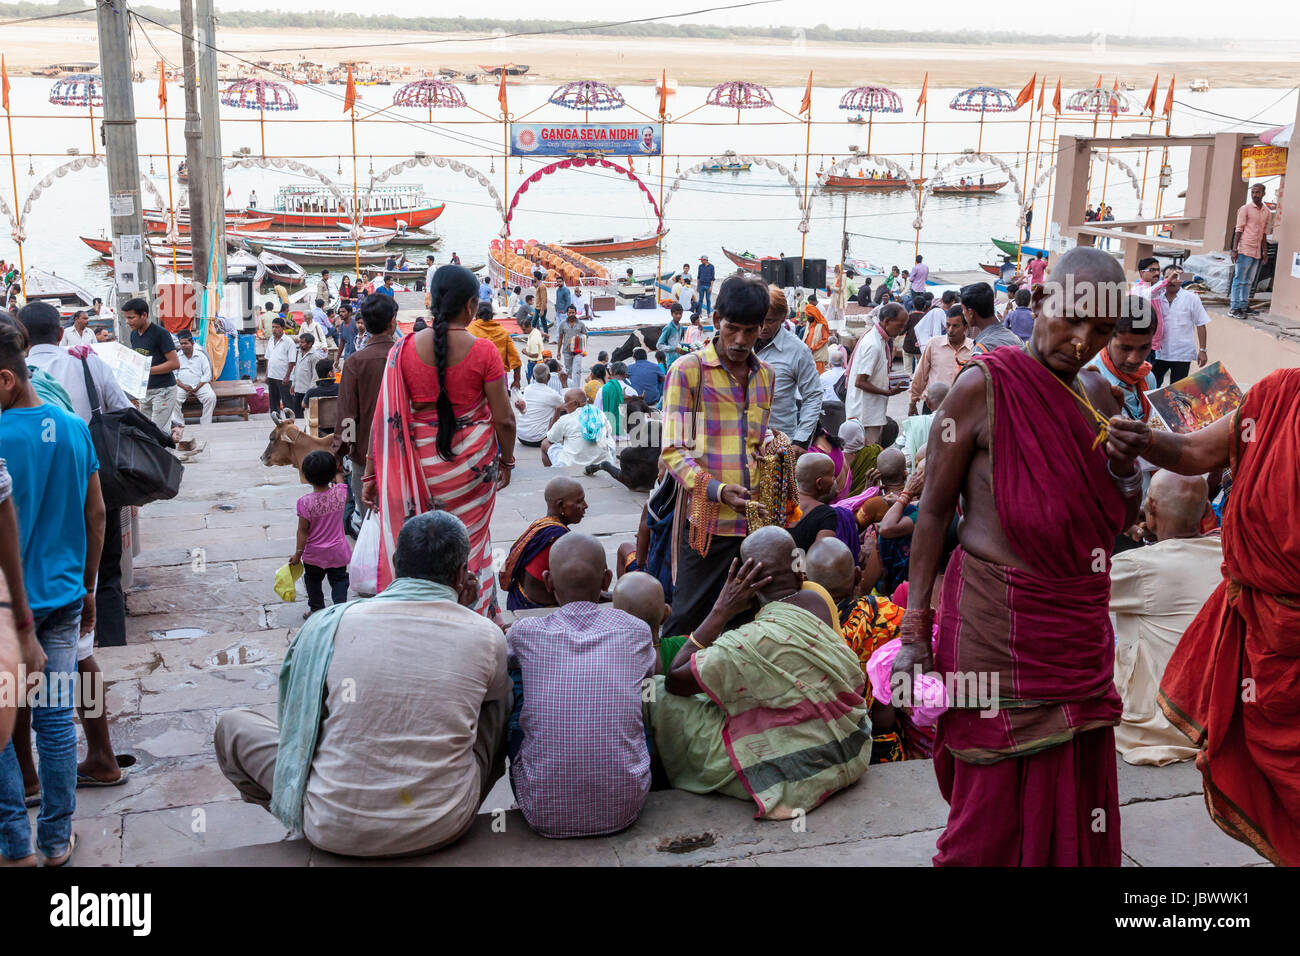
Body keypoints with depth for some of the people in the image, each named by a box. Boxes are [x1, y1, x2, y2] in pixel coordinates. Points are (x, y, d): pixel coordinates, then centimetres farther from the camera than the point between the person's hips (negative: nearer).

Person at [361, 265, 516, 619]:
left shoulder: (404, 349, -6)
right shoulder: (483, 351, -11)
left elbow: (385, 415, -4)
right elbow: (503, 418, -7)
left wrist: (371, 473, 4)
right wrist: (506, 460, 10)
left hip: (422, 462, 1)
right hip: (473, 461, -1)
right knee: (471, 540, 16)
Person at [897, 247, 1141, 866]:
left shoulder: (1098, 396, 9)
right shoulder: (985, 385, -9)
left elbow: (1121, 521, 18)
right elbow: (935, 509, -8)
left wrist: (1126, 470, -5)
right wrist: (914, 629, -11)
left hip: (1080, 624, 6)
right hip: (998, 622, -6)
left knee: (1076, 793, 12)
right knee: (995, 799, 1)